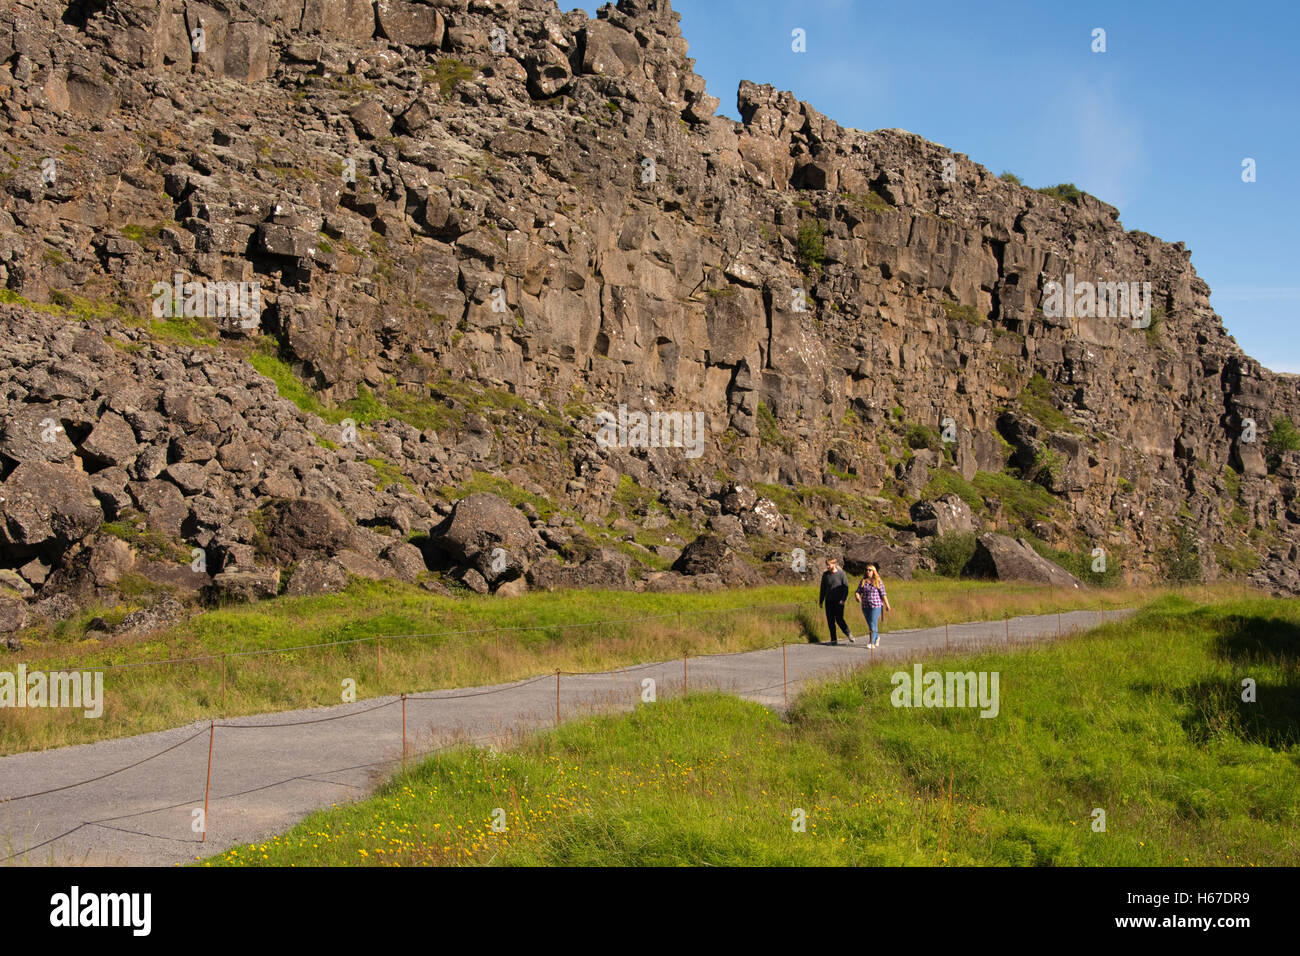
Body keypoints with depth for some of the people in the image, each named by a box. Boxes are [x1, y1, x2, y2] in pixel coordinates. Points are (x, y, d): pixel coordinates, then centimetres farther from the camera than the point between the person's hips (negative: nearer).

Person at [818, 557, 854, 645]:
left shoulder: (841, 574, -4)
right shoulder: (825, 575, 8)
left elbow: (846, 587, -5)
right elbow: (823, 589, 15)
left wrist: (843, 599, -16)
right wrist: (821, 601, 12)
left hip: (839, 601, -4)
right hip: (829, 601, 4)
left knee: (839, 620, -11)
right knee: (830, 621, 3)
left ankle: (849, 634, 9)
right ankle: (834, 640, 9)